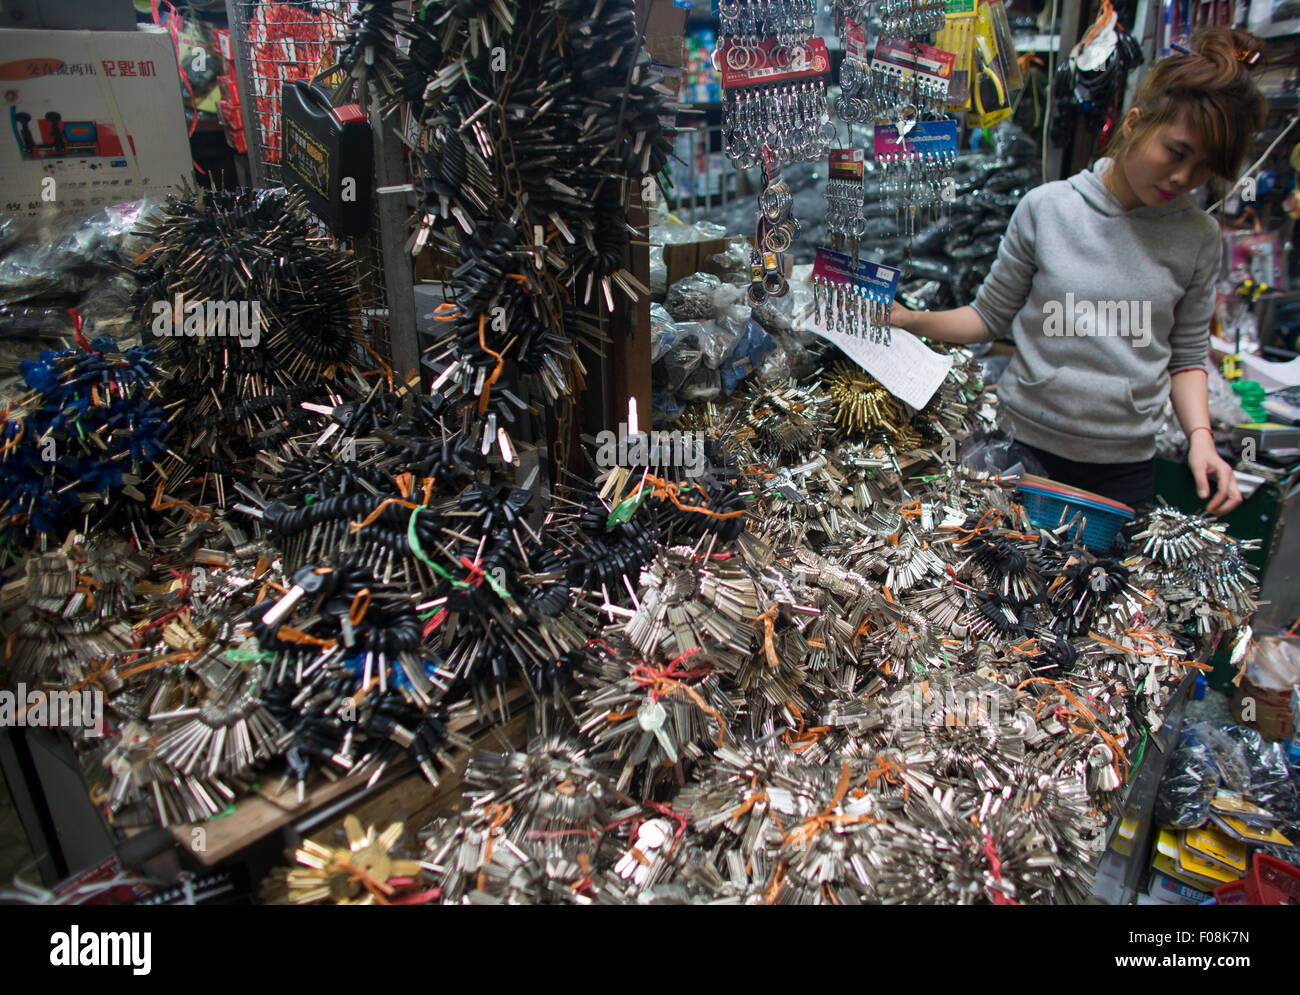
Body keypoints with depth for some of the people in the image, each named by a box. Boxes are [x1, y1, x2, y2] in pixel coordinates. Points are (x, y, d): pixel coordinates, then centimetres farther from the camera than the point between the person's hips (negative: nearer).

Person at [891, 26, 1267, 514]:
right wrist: (910, 319, -11)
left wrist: (1200, 437, -7)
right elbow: (990, 316, 2)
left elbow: (1187, 355, 8)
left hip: (1125, 461, 2)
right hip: (1022, 443, -1)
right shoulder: (1045, 207, -5)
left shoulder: (1197, 237, 1)